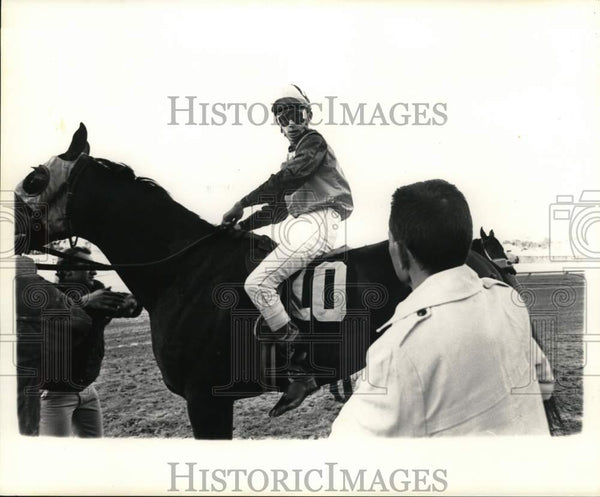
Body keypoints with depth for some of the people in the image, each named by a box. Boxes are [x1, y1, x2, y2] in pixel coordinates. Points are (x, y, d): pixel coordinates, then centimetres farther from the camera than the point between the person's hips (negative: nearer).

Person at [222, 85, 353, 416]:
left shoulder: (314, 142, 1)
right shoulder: (293, 156, 28)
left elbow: (288, 179, -15)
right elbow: (279, 208, 24)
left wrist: (243, 204, -15)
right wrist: (242, 225, 13)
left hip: (315, 224, -10)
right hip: (299, 226, 10)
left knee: (257, 283, -20)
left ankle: (301, 372, -19)